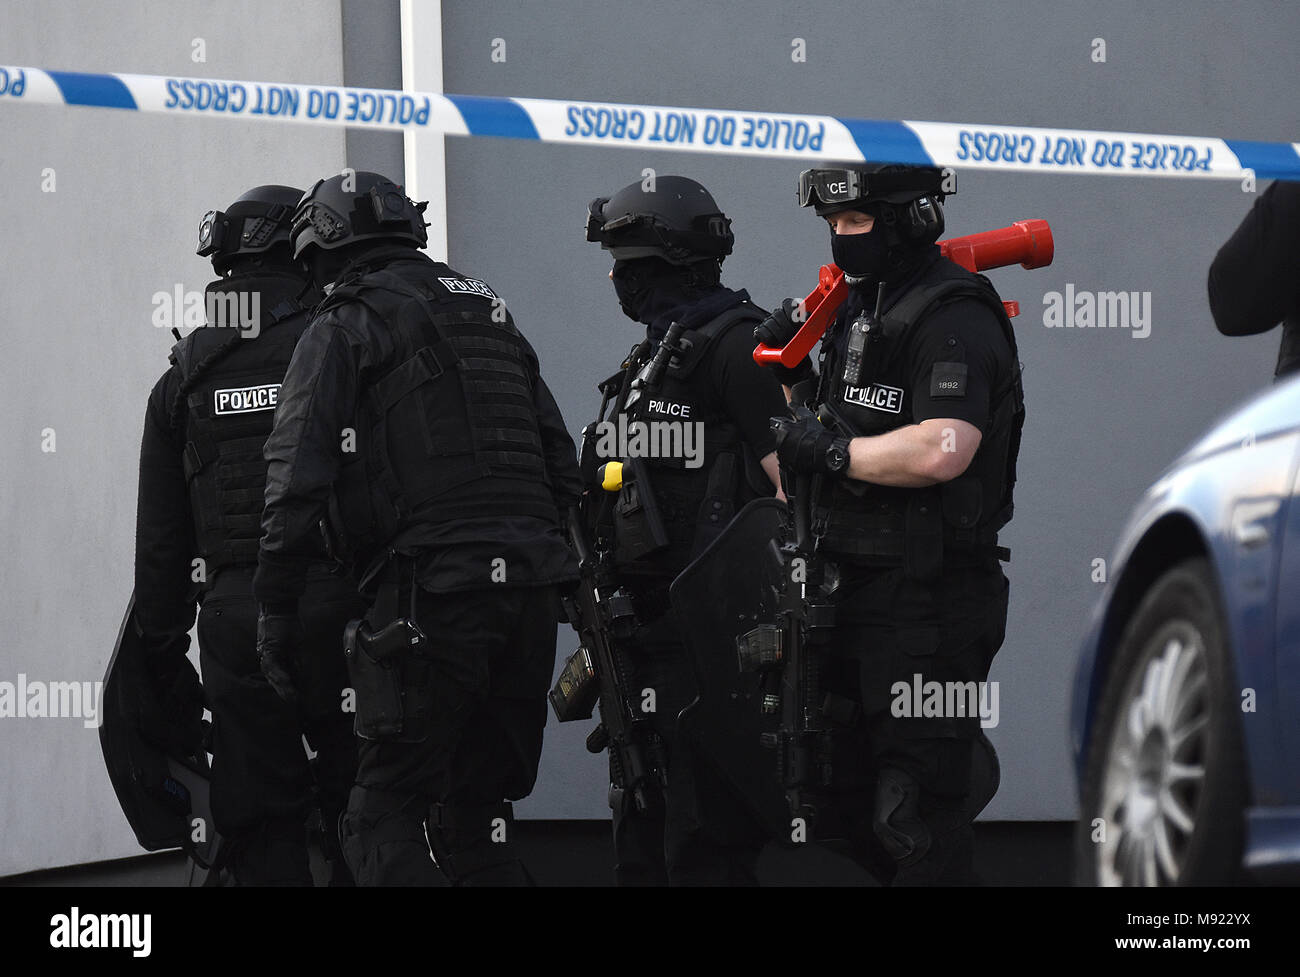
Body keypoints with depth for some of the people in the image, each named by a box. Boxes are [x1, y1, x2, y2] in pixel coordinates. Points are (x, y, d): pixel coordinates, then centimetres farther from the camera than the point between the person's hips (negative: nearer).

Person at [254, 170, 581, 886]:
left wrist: (275, 607, -7)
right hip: (532, 594, 7)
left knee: (385, 824, -4)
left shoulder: (344, 327, 1)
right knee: (476, 819, 14)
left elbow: (297, 476, -10)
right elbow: (563, 471, 22)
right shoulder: (492, 313, 22)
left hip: (431, 596, -7)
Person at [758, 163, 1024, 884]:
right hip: (858, 594, 10)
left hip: (929, 604, -10)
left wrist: (826, 450, -19)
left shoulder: (955, 318, -16)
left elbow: (939, 451, -29)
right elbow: (827, 427, 25)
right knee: (847, 801, 17)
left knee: (916, 822, -5)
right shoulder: (860, 306, 15)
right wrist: (792, 376, 7)